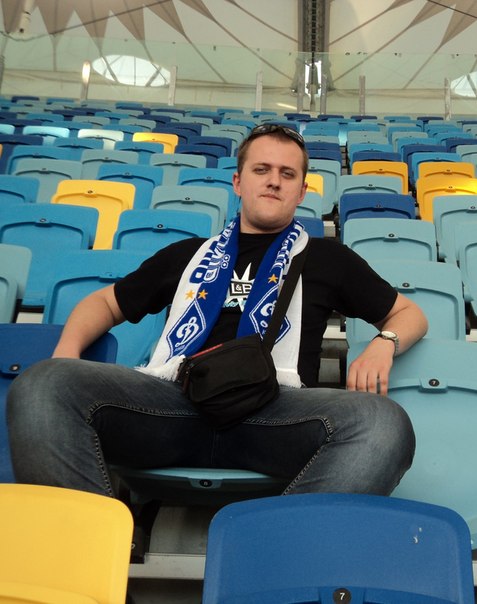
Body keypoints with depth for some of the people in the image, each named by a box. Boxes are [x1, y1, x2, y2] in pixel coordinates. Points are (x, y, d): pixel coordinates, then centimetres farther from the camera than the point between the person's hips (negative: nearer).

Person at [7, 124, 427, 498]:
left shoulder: (326, 257, 27)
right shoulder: (189, 254, 29)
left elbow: (410, 314, 31)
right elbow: (106, 302, 34)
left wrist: (384, 343, 5)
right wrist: (68, 352, 11)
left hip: (277, 404, -1)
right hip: (177, 394, 2)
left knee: (385, 424, -34)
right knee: (41, 385, -26)